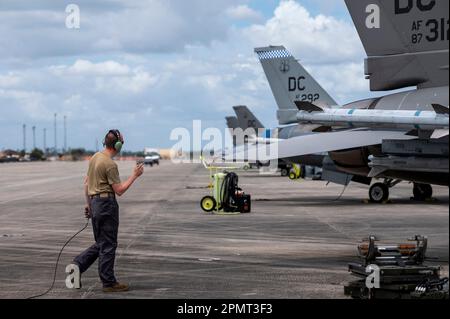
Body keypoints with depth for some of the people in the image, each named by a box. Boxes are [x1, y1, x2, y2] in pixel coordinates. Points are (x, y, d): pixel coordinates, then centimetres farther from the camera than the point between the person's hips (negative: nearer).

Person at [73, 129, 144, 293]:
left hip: (94, 203, 9)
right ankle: (109, 283, 5)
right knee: (108, 245, -1)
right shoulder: (110, 164, -17)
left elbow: (87, 183, 17)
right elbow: (119, 190, -15)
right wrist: (134, 175, -8)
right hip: (107, 204, -9)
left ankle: (78, 265, 8)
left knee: (100, 244, 18)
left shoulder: (95, 157, 10)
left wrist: (88, 203, 23)